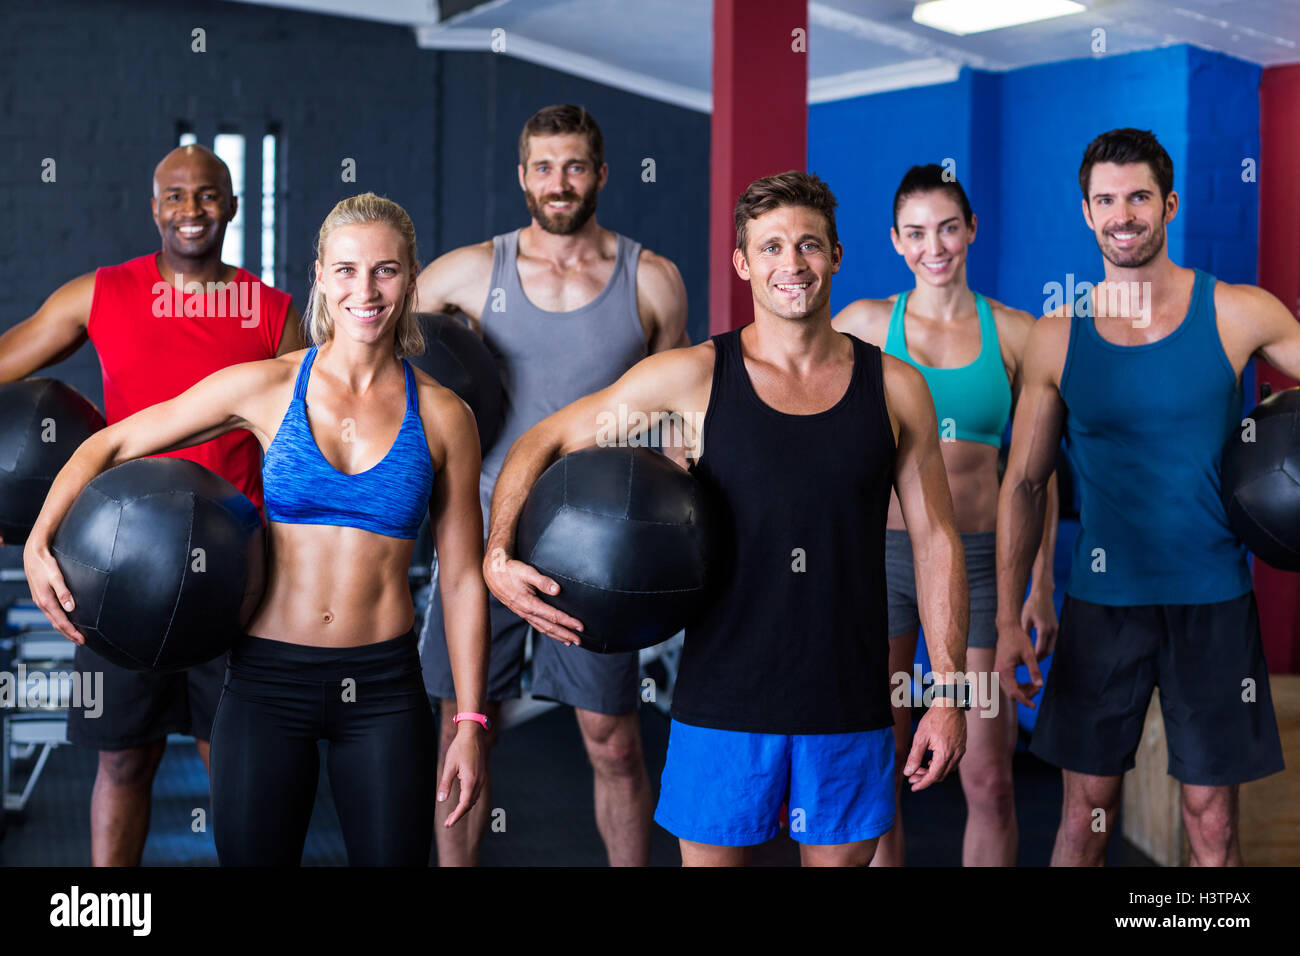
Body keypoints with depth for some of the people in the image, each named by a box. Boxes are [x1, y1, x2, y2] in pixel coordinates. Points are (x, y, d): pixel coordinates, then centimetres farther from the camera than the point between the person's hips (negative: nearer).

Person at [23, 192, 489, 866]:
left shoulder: (442, 417, 1)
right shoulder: (266, 387, -1)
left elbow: (462, 578, 4)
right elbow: (110, 445, 5)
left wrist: (470, 723, 2)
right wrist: (38, 543, -10)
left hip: (384, 688, 0)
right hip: (267, 682, 0)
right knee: (252, 855, 8)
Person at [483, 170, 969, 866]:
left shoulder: (896, 389, 2)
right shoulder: (695, 376, -3)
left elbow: (937, 544, 7)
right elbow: (541, 443, 3)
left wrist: (948, 694, 2)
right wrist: (497, 558, -14)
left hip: (851, 710, 1)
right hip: (723, 700, -1)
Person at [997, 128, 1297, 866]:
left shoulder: (1237, 314, -3)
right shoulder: (1058, 337, 2)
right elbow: (1024, 485, 7)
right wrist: (1008, 619, 4)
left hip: (1213, 602, -1)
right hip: (1102, 603, 1)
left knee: (1213, 822, 4)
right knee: (1085, 819, 6)